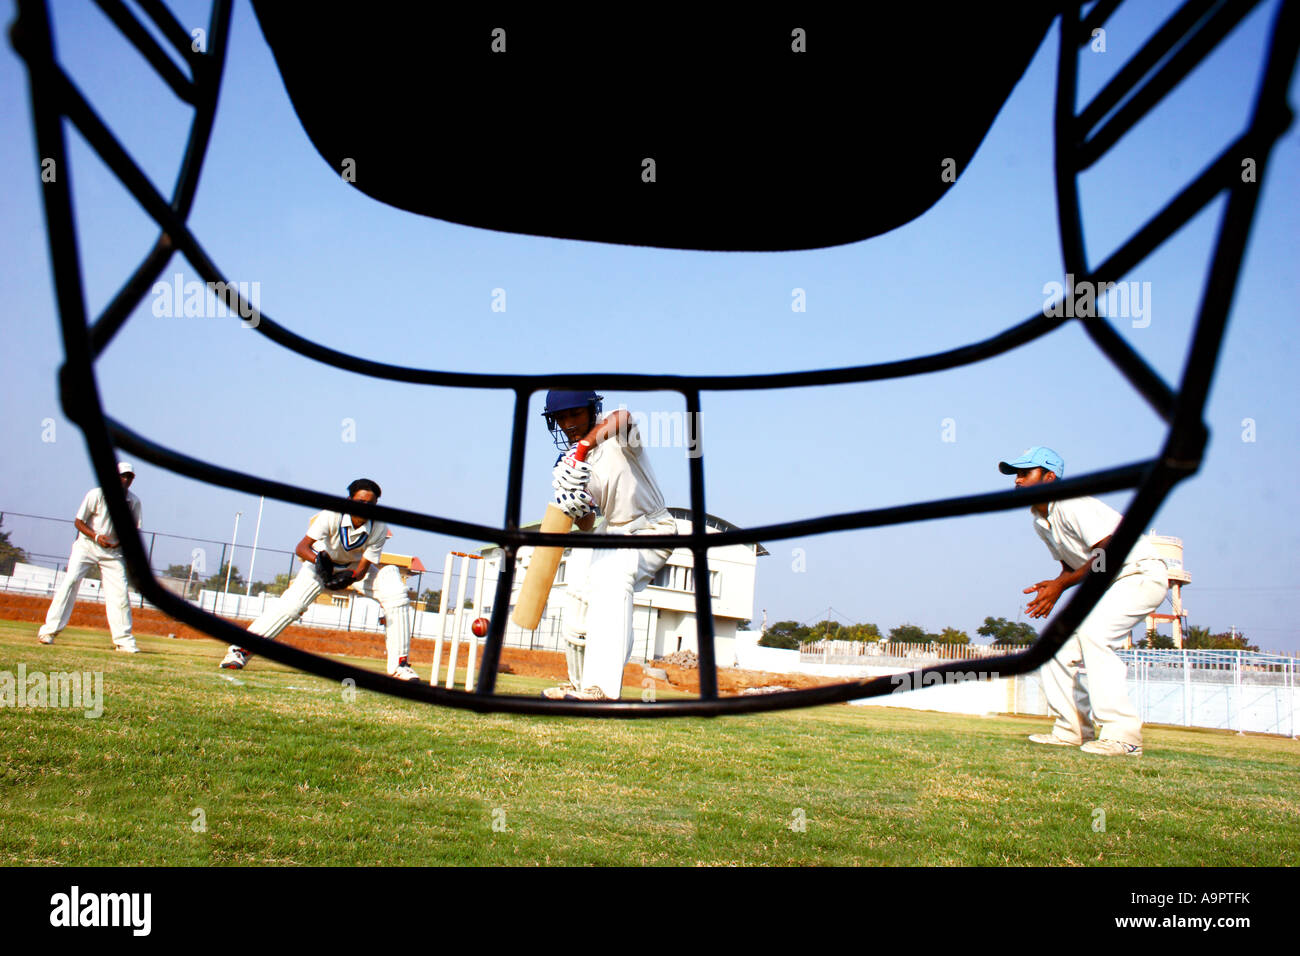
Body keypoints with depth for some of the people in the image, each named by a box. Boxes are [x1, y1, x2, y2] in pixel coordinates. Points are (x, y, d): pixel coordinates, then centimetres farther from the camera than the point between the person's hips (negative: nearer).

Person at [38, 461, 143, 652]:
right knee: (70, 582, -14)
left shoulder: (134, 502, -1)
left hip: (113, 551, 2)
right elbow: (78, 521, -6)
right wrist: (95, 536, -21)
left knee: (120, 592, -3)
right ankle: (49, 630, -7)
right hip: (87, 545, -2)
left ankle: (124, 639, 2)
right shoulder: (97, 494, -11)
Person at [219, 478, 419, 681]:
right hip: (321, 565, -2)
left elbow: (363, 569, -24)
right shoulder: (331, 516, -30)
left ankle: (399, 663, -15)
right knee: (292, 602, -23)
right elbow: (301, 547, -35)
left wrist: (350, 577, -45)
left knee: (395, 593, -20)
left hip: (356, 568, 2)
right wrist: (318, 559, -54)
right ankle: (240, 650, -9)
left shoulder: (379, 529, -24)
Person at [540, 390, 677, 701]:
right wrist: (576, 508, -24)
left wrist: (588, 443, -58)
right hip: (614, 533, 9)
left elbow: (622, 417, -43)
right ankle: (579, 683, 31)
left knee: (613, 574, -33)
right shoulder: (571, 461, 3)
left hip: (653, 528, -9)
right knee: (580, 592, 10)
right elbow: (587, 525, -1)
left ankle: (602, 687, -45)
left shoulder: (617, 435, -15)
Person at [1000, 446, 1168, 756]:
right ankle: (1072, 730, 11)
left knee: (1094, 631, -29)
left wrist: (1061, 585, -25)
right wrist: (1051, 589, -7)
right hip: (1106, 584, 10)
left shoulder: (1071, 504, -22)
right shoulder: (1040, 520, 7)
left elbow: (1110, 553, -28)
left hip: (1142, 574, -10)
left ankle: (1123, 734, -24)